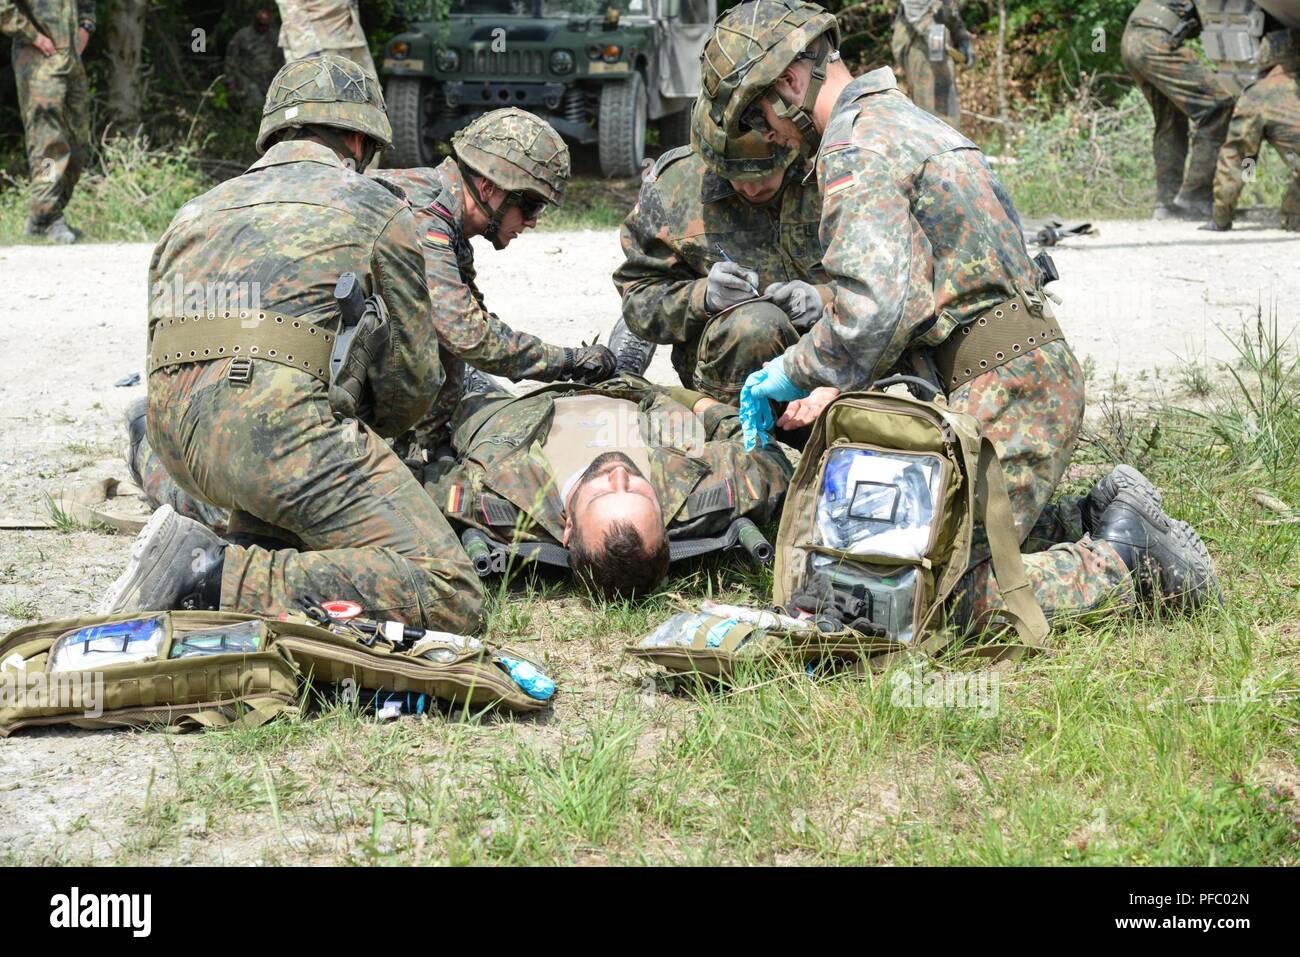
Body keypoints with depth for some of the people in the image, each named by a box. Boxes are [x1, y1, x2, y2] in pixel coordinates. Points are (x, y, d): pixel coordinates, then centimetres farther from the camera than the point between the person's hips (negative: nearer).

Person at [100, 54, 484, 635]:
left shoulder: (196, 212, 29)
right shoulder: (376, 209, 13)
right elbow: (412, 378, 14)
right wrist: (368, 427, 37)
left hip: (174, 444, 7)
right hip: (281, 428, -7)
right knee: (450, 601, -11)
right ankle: (220, 584, -22)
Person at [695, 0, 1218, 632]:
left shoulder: (854, 148, -11)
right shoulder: (901, 118, 22)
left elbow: (873, 307, -24)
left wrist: (792, 372, -6)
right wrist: (835, 380, 8)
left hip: (1004, 390, -10)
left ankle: (1122, 556, -7)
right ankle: (1096, 527, 10)